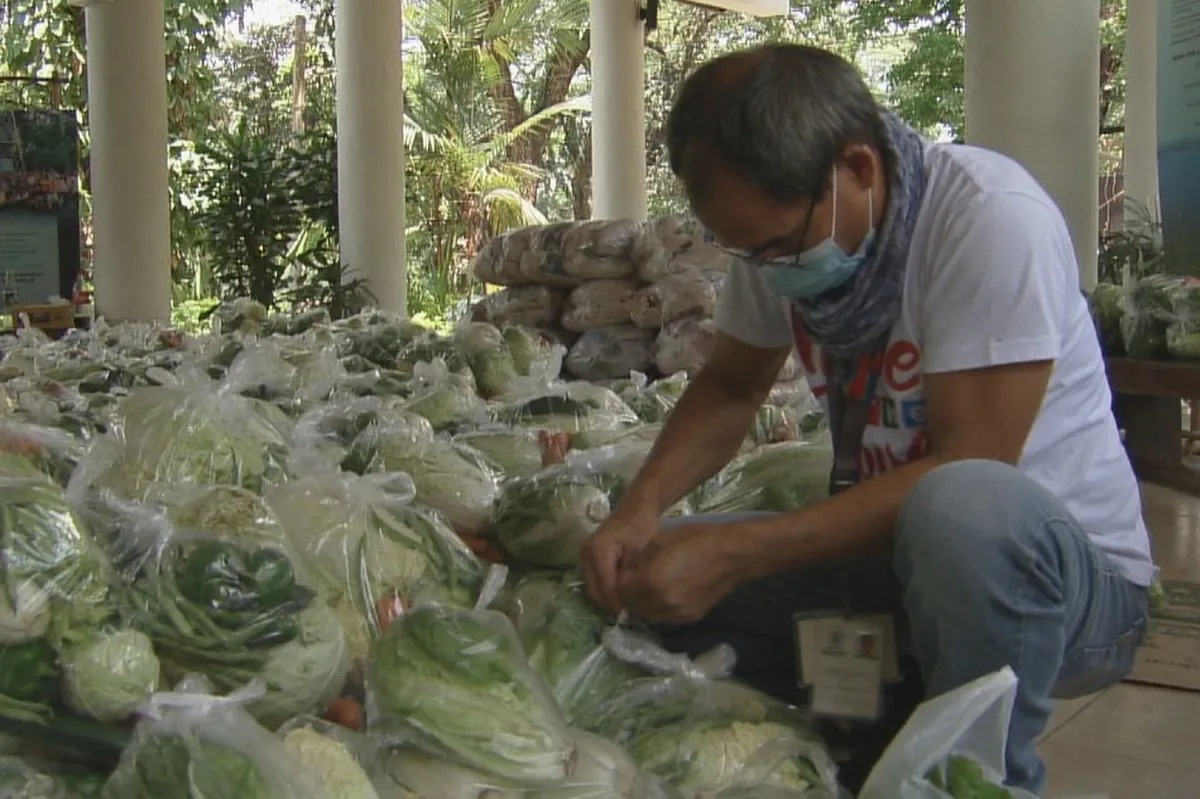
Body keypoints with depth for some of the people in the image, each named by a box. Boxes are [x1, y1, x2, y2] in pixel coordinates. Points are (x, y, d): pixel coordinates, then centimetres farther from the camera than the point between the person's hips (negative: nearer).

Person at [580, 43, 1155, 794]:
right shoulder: (780, 228, -2)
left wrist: (734, 554, -28)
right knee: (641, 581, -7)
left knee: (966, 510, -39)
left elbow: (964, 471, -27)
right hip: (885, 542, 6)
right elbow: (729, 387, 10)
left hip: (1068, 566, -6)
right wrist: (642, 504, -10)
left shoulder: (992, 219, -24)